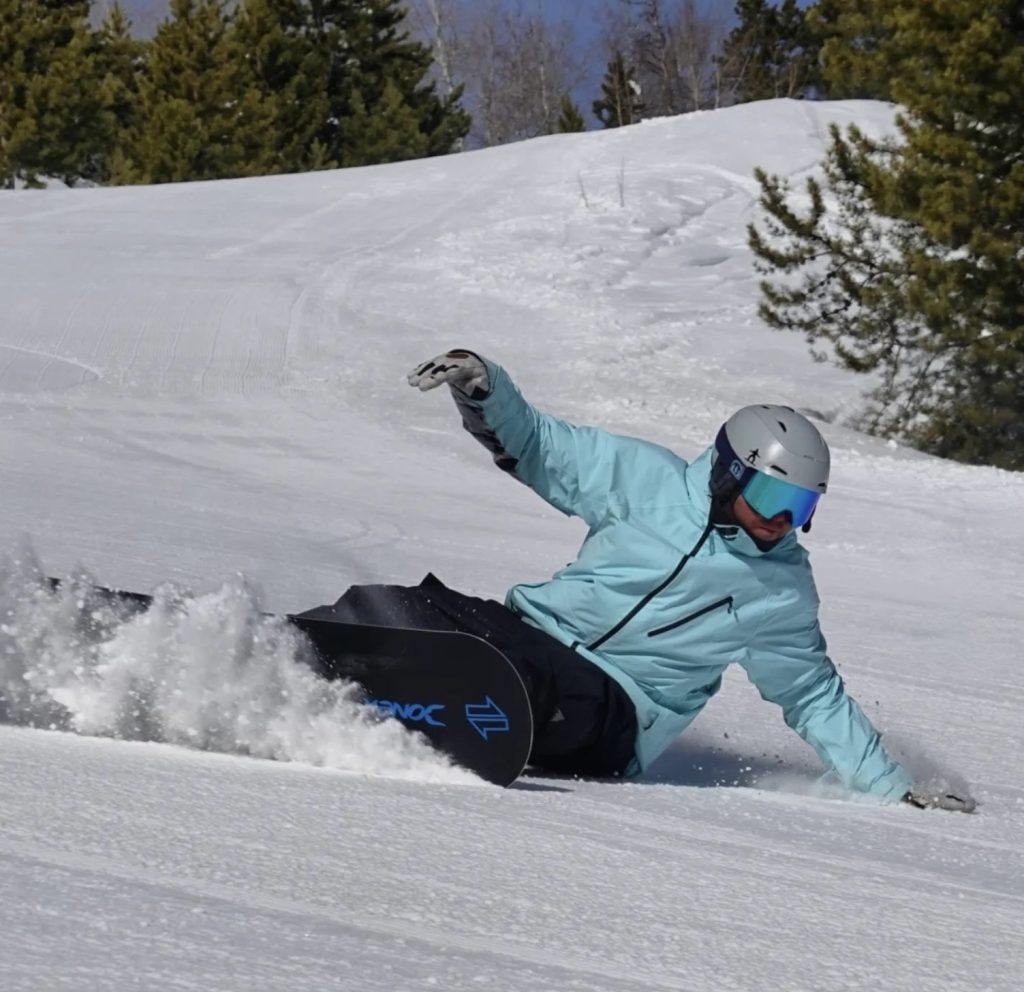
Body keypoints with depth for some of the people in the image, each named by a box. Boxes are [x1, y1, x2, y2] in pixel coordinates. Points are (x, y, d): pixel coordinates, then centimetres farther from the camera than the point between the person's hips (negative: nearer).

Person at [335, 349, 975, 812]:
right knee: (389, 612, -26)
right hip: (526, 632, 1)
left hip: (612, 716, -1)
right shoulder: (647, 480, 4)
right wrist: (482, 387, -13)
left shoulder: (784, 592, 9)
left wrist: (893, 786, 14)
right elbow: (537, 445, 7)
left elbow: (816, 698, 20)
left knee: (529, 682, -38)